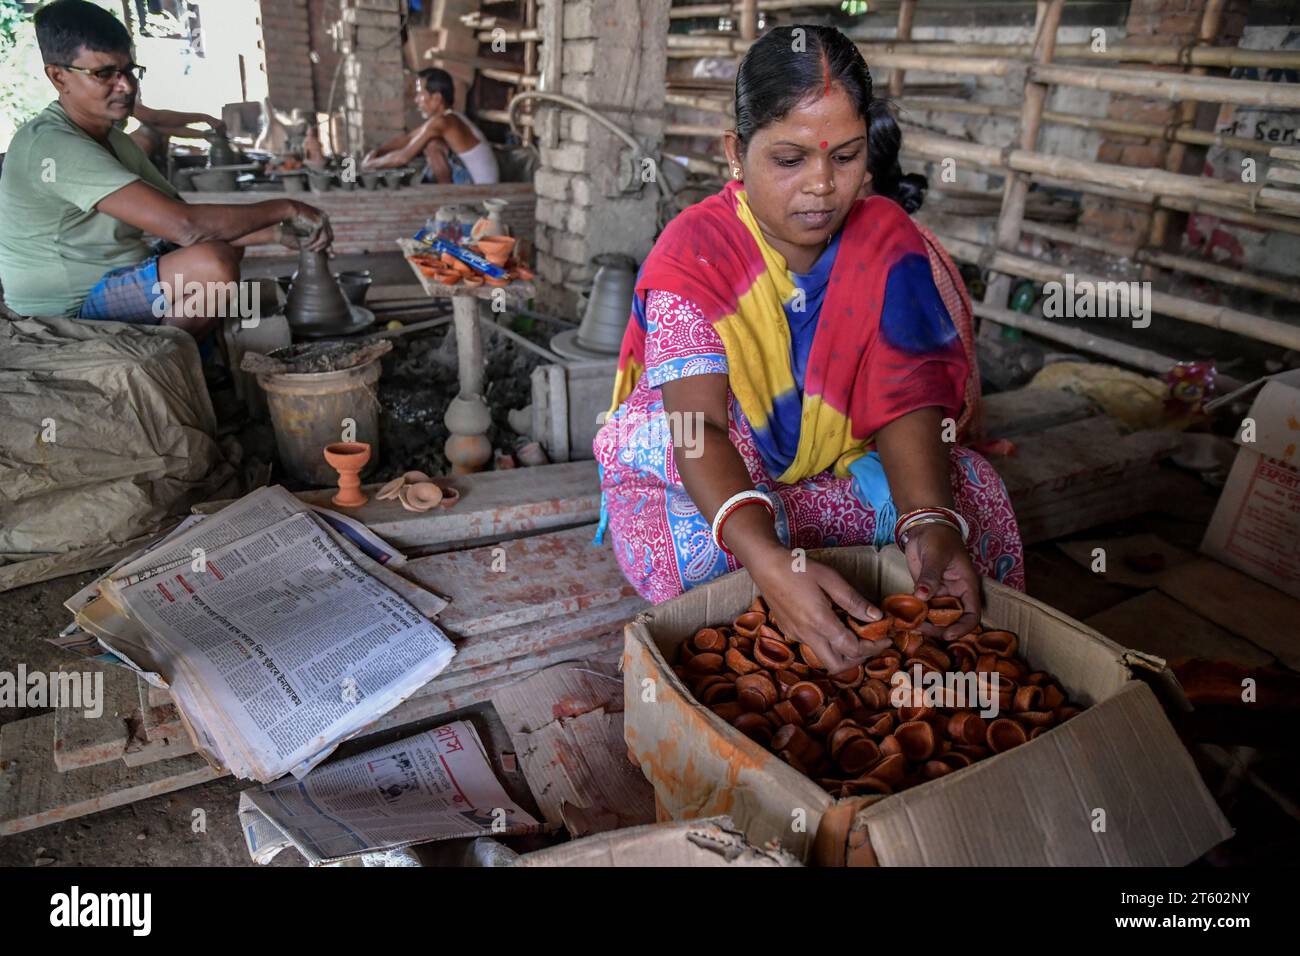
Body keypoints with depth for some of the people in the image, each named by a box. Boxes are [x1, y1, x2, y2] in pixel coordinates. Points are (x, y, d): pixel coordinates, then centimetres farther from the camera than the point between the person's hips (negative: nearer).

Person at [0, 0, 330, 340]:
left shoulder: (116, 143, 10)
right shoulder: (51, 145, -21)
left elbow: (178, 218, 7)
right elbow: (183, 225, -30)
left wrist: (276, 231, -7)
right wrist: (285, 208, -20)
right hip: (70, 315, -10)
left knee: (227, 242, 19)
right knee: (212, 264, -30)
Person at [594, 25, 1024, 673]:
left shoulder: (886, 240, -9)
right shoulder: (693, 251, -20)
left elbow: (907, 400, -17)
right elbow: (699, 424, -32)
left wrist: (931, 521, -39)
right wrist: (767, 560, -51)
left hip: (832, 463, 3)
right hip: (697, 473, -2)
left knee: (969, 488, -19)